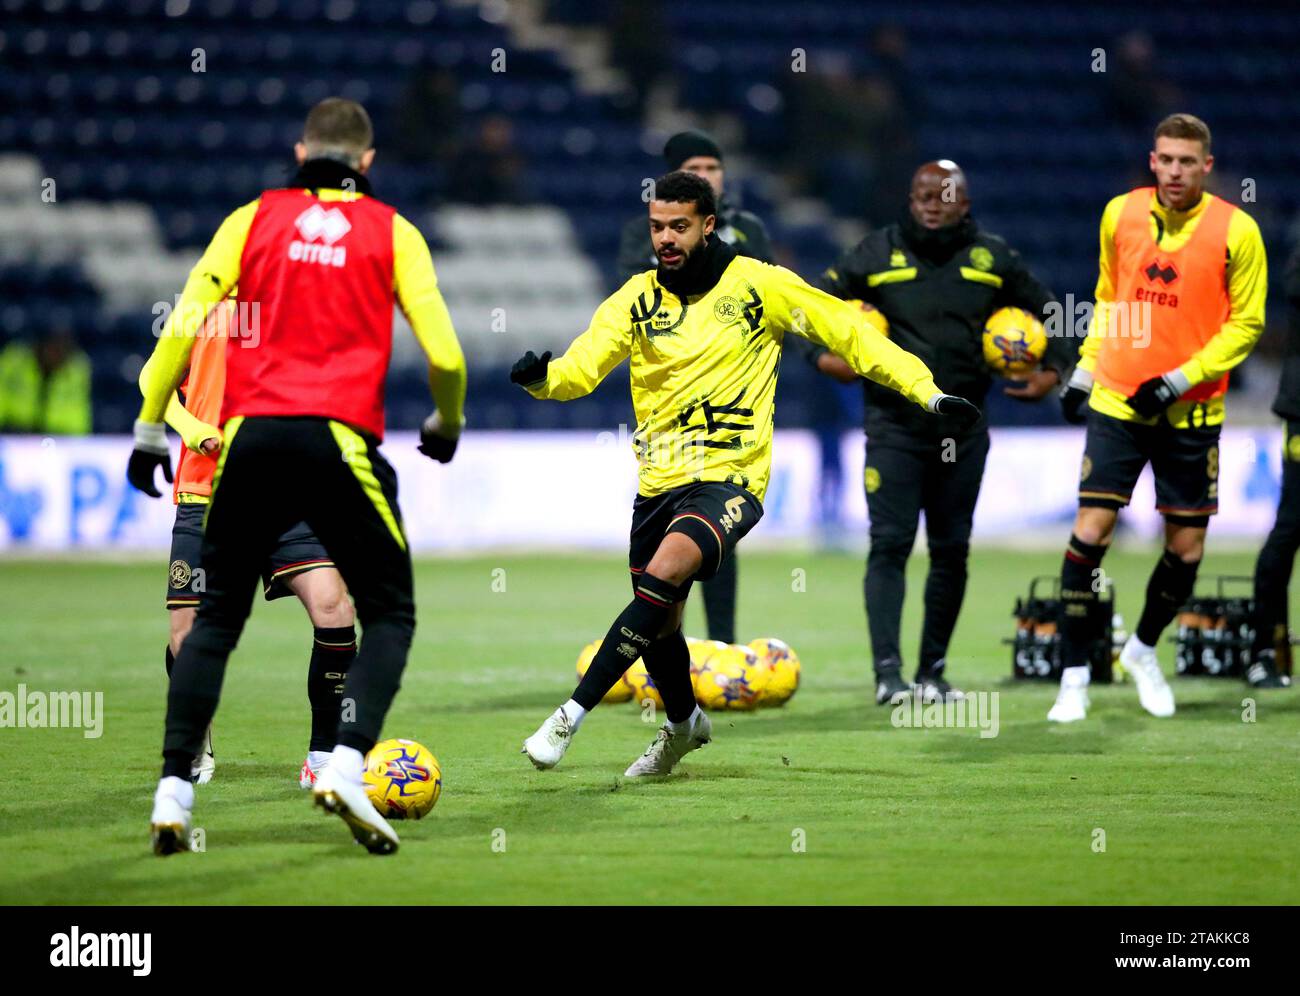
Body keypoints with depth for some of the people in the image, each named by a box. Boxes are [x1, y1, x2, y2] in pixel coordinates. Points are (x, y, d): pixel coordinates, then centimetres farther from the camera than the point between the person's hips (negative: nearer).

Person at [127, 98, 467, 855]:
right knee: (391, 616, 10)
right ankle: (347, 764, -12)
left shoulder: (256, 218, 11)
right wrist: (448, 426, 22)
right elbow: (444, 354, 3)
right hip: (339, 442, -2)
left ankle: (174, 791, 4)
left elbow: (183, 326, 3)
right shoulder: (391, 232, 9)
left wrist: (149, 427, 11)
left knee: (216, 618, 14)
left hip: (250, 439, 2)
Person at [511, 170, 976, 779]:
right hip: (660, 479, 5)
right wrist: (540, 378, -28)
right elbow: (581, 367, -4)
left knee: (663, 575, -29)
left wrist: (928, 393, -3)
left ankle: (571, 716, -27)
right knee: (658, 625, 13)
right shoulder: (637, 299, 4)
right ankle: (683, 725, 45)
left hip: (730, 478, -4)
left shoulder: (759, 286, -4)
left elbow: (848, 332, 2)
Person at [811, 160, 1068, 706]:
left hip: (962, 430, 3)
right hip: (895, 427, -3)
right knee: (890, 544, -12)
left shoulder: (993, 259, 6)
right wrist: (822, 355, -9)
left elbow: (1047, 310, 18)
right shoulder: (878, 253, 0)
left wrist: (1052, 369, 4)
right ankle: (888, 672, -17)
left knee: (952, 551, 7)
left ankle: (933, 670, 18)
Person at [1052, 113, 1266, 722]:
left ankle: (1143, 649, 32)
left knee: (1186, 547, 5)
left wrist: (1181, 379, -13)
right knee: (1090, 531, -9)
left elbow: (1246, 323, -5)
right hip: (1117, 402, 1)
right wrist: (1085, 369, 11)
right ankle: (1074, 676, 1)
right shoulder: (1120, 214, 3)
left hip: (1191, 413, -1)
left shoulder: (1235, 231, -7)